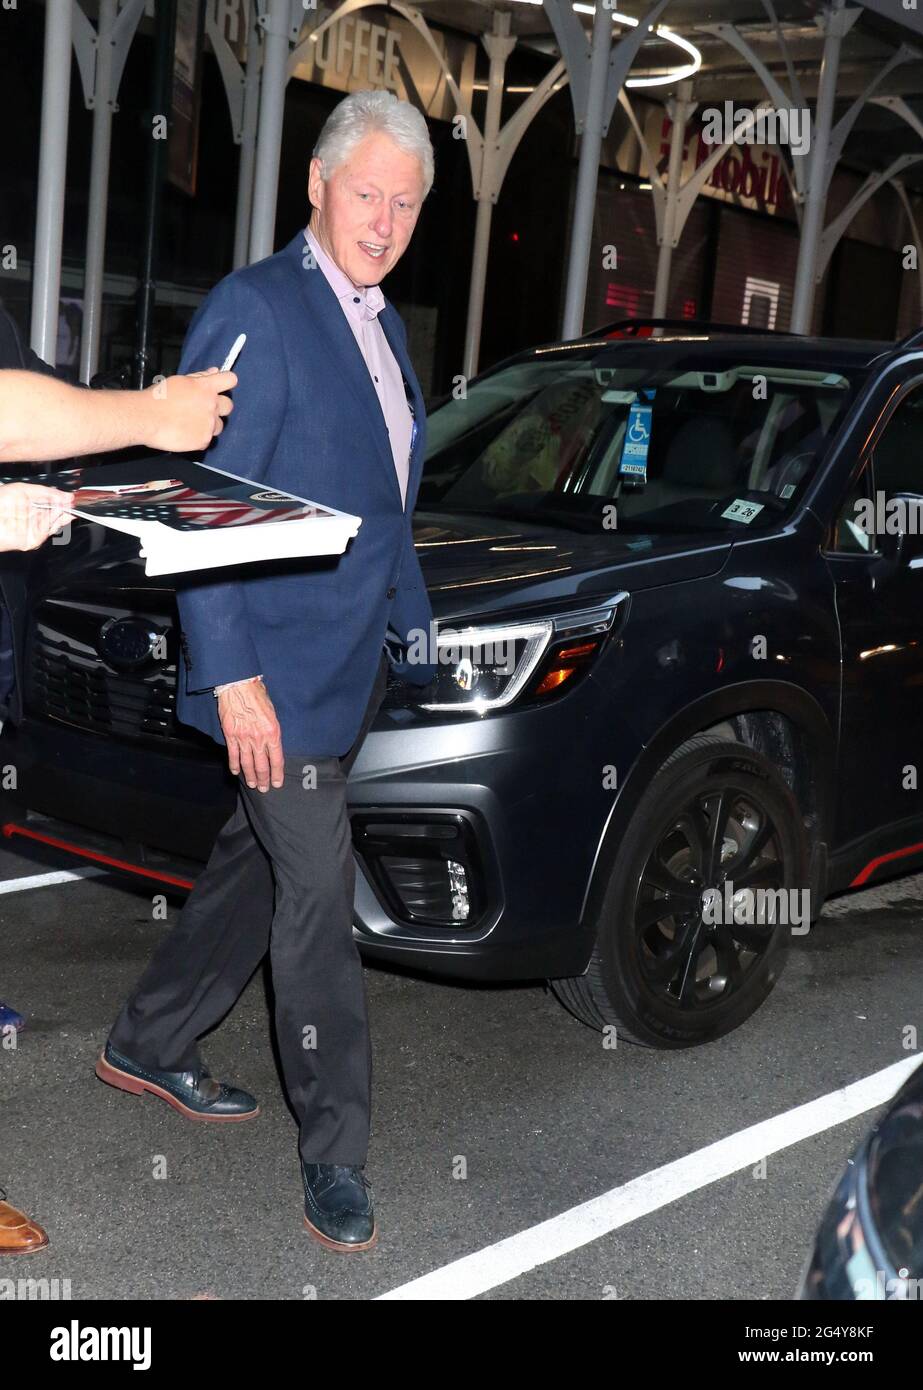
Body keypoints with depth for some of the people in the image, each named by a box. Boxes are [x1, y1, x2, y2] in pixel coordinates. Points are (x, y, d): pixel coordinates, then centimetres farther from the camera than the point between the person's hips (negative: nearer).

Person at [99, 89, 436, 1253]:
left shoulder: (383, 325, 14)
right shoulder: (255, 309, -14)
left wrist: (413, 630, 18)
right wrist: (232, 677, -21)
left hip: (351, 666, 9)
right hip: (279, 671, -9)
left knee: (257, 864, 19)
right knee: (317, 898, -3)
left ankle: (150, 1046, 38)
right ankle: (334, 1153, 12)